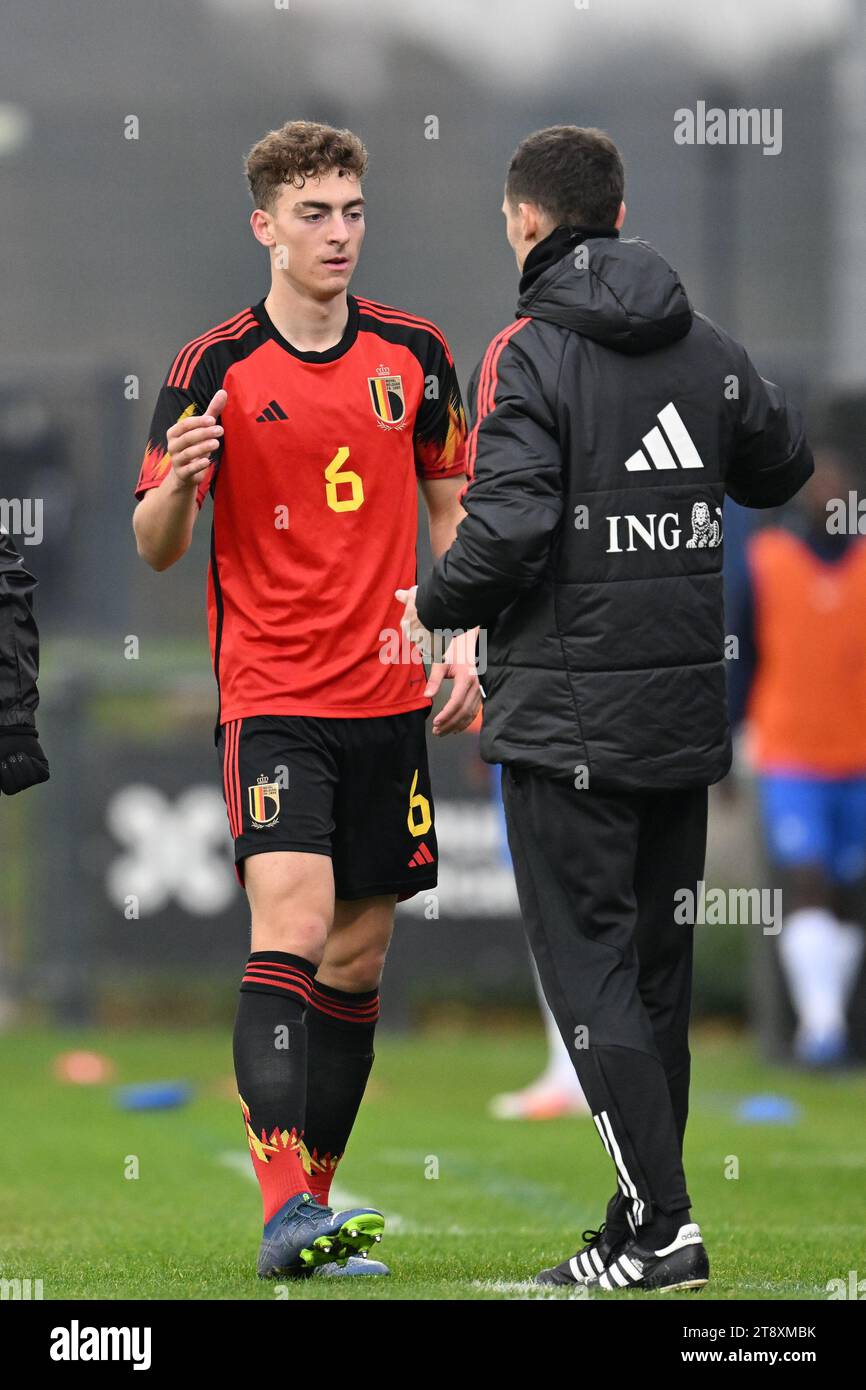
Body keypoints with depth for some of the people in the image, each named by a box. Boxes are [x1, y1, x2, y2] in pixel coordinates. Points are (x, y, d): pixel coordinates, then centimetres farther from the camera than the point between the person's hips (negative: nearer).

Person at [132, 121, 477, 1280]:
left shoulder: (414, 354, 6)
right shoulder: (216, 368, -5)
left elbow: (451, 507, 17)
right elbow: (157, 548, -3)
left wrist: (462, 643, 5)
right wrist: (177, 486, -25)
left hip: (389, 699, 4)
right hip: (272, 696, -4)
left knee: (358, 954, 7)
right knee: (292, 921, -18)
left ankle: (316, 1196, 18)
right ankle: (286, 1210, -24)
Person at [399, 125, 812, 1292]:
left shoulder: (531, 353, -12)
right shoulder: (707, 349, 6)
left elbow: (508, 529, -19)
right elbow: (783, 464, 22)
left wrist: (432, 606, -1)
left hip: (568, 714, -6)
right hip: (685, 713, 6)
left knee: (588, 966, -4)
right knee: (657, 964, 14)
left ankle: (661, 1227, -11)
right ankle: (650, 1216, 18)